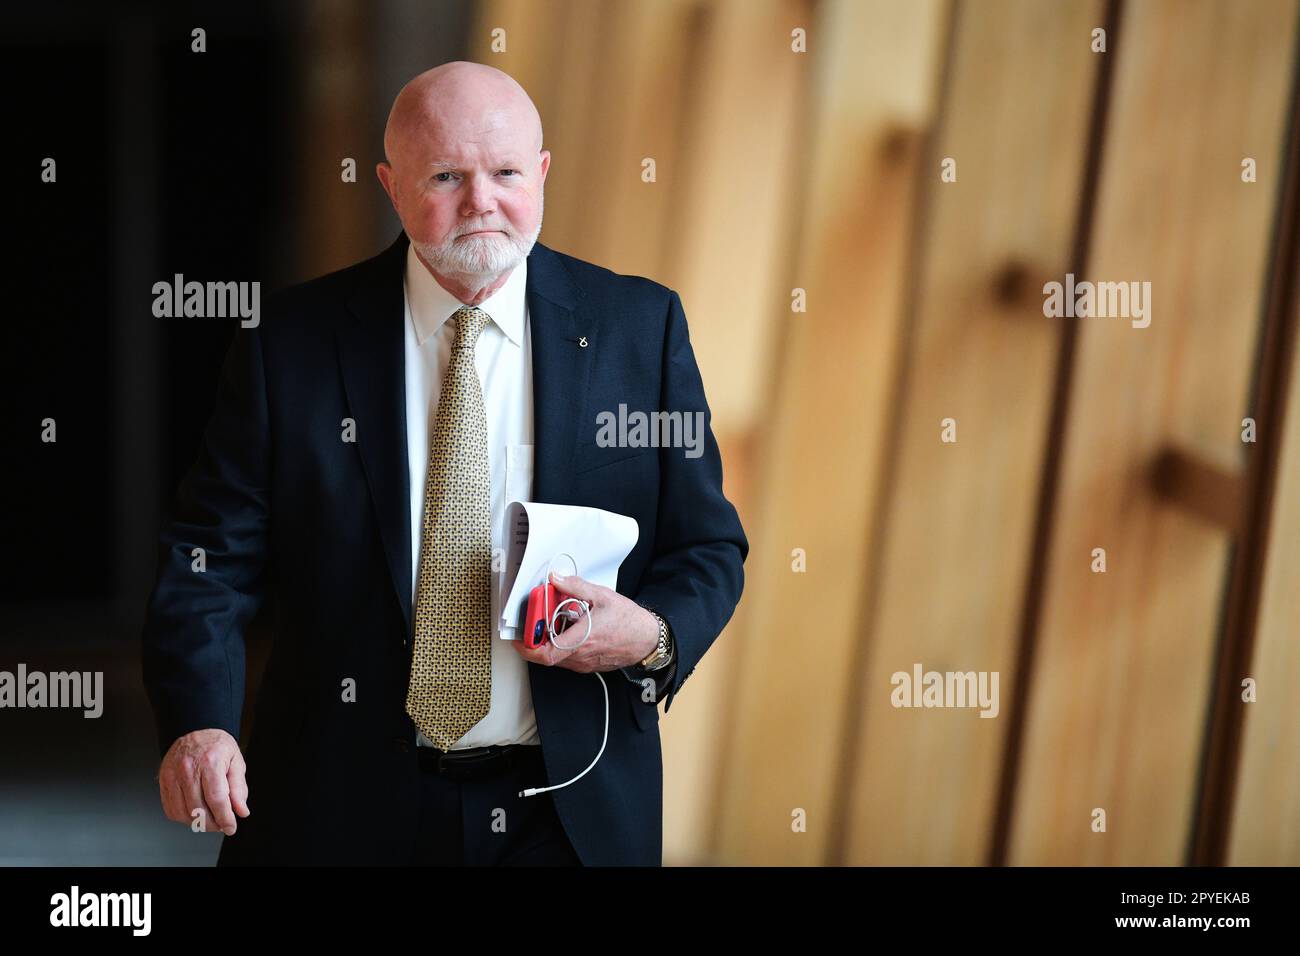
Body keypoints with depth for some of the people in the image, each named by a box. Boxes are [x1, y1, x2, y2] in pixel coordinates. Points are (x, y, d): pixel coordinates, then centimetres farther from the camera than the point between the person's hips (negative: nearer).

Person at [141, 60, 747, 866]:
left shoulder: (641, 327, 0)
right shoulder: (291, 341, -2)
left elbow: (708, 545, 4)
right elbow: (214, 556, -4)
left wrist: (655, 636, -18)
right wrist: (198, 722, -21)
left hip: (570, 812, 1)